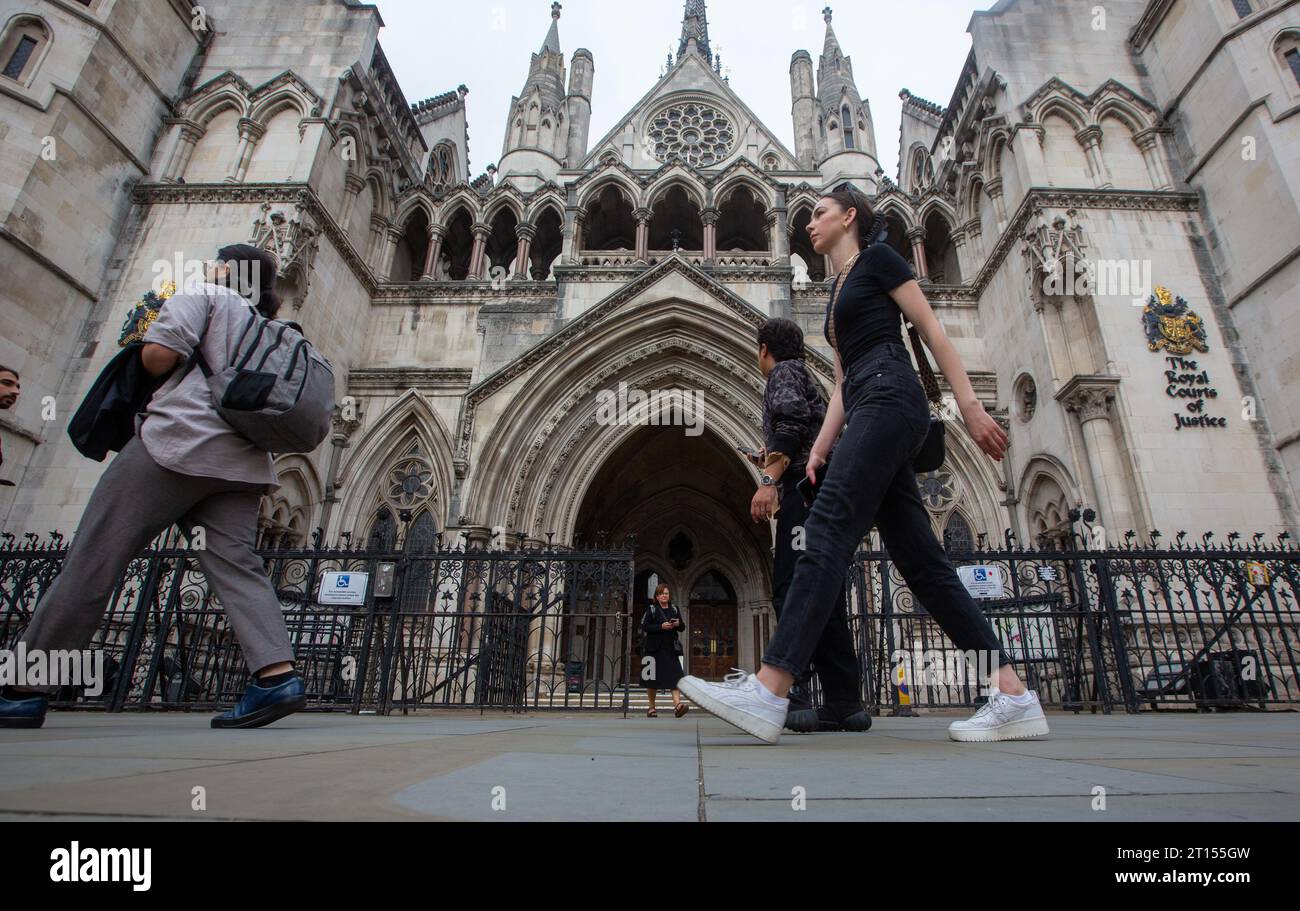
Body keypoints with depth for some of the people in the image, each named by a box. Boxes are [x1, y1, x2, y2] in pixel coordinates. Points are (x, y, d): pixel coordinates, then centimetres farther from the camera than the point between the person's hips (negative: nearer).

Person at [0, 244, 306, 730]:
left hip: (180, 436, -6)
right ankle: (278, 675, -20)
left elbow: (158, 354, -7)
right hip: (241, 459, 7)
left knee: (92, 559, -2)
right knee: (235, 565, -5)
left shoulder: (203, 295, 8)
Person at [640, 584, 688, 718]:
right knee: (653, 678, 4)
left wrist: (678, 624, -7)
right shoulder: (651, 609, 3)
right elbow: (644, 627, -8)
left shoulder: (674, 610, 13)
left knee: (675, 676, -13)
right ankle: (652, 708, 17)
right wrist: (661, 626, -18)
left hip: (671, 648, 2)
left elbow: (682, 628, 17)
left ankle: (677, 704, -22)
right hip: (655, 648, -2)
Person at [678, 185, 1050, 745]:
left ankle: (768, 693, -30)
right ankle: (1014, 696, 3)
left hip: (890, 397, -9)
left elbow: (932, 330, 0)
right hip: (866, 411, 9)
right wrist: (820, 448, 13)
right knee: (921, 560, 0)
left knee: (828, 530, -23)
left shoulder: (878, 258, 8)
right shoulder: (836, 293, 30)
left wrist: (970, 406, -9)